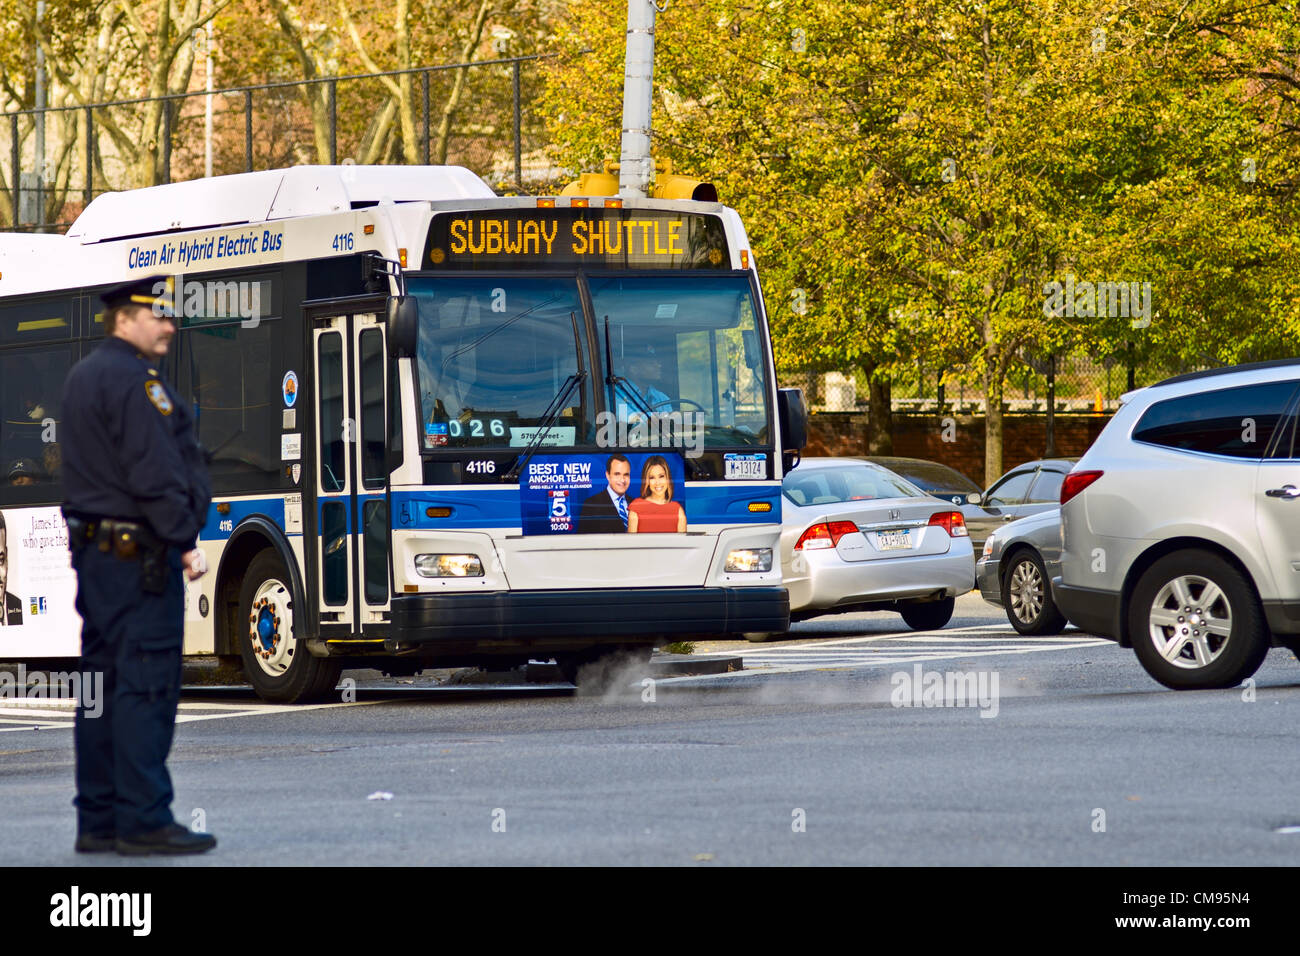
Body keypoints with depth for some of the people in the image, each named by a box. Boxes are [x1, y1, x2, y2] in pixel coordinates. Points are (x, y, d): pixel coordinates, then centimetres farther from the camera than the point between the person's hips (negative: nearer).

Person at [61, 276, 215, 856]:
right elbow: (153, 474, -20)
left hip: (93, 544, 10)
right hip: (140, 555, -10)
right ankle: (143, 822, -10)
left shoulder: (82, 377, 18)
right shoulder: (134, 380, -13)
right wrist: (185, 541, -17)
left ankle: (97, 820, 14)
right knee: (146, 685, -9)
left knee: (104, 683, 11)